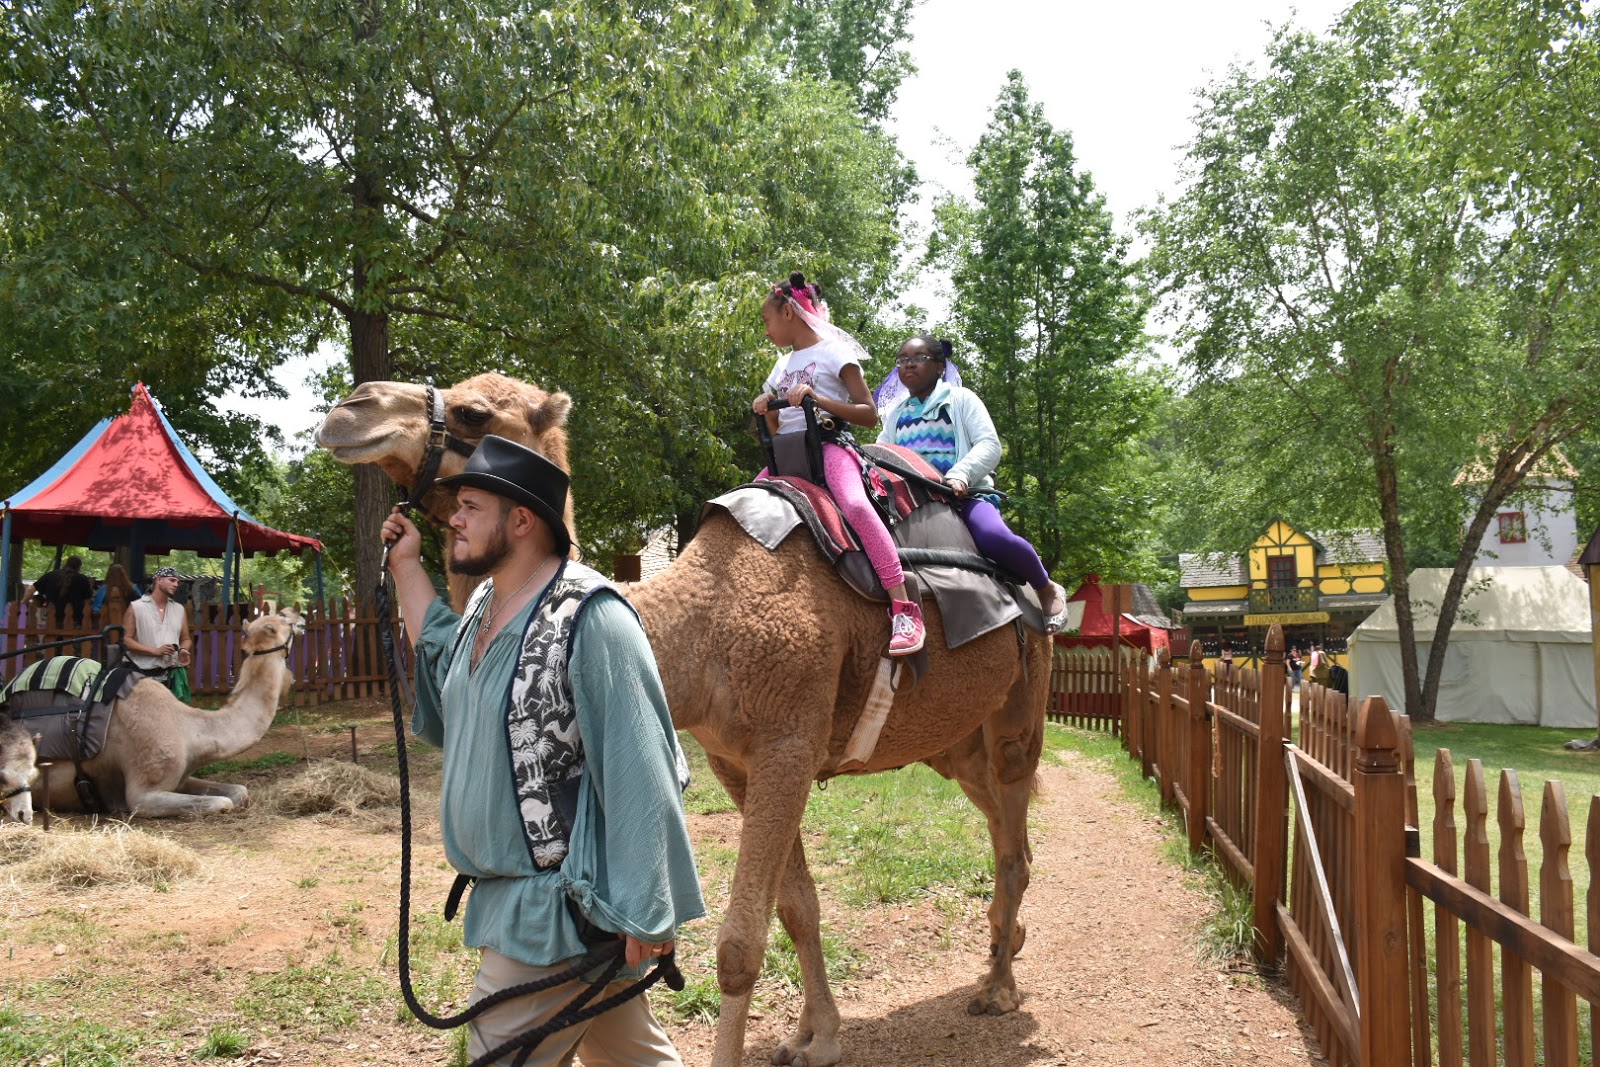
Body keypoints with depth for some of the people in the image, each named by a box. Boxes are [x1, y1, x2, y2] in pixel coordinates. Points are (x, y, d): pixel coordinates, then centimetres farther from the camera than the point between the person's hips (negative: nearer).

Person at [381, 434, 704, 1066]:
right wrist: (406, 566, 21)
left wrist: (644, 913, -21)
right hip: (506, 892, 9)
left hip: (558, 908, -9)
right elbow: (442, 659, 30)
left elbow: (640, 771, -22)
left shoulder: (588, 617, -21)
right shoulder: (485, 605, 7)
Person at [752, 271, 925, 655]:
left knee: (855, 505, -34)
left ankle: (903, 610, -40)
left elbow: (869, 414, -5)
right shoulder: (783, 364, 22)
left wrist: (819, 399, -17)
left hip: (829, 446, -8)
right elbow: (773, 424, 28)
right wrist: (764, 408, 5)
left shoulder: (834, 352, 2)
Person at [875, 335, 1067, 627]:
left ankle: (1047, 590, -10)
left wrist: (959, 474, -21)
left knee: (995, 537, -34)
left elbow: (990, 445, -2)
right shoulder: (895, 412, 24)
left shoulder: (961, 399, 10)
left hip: (965, 494, -5)